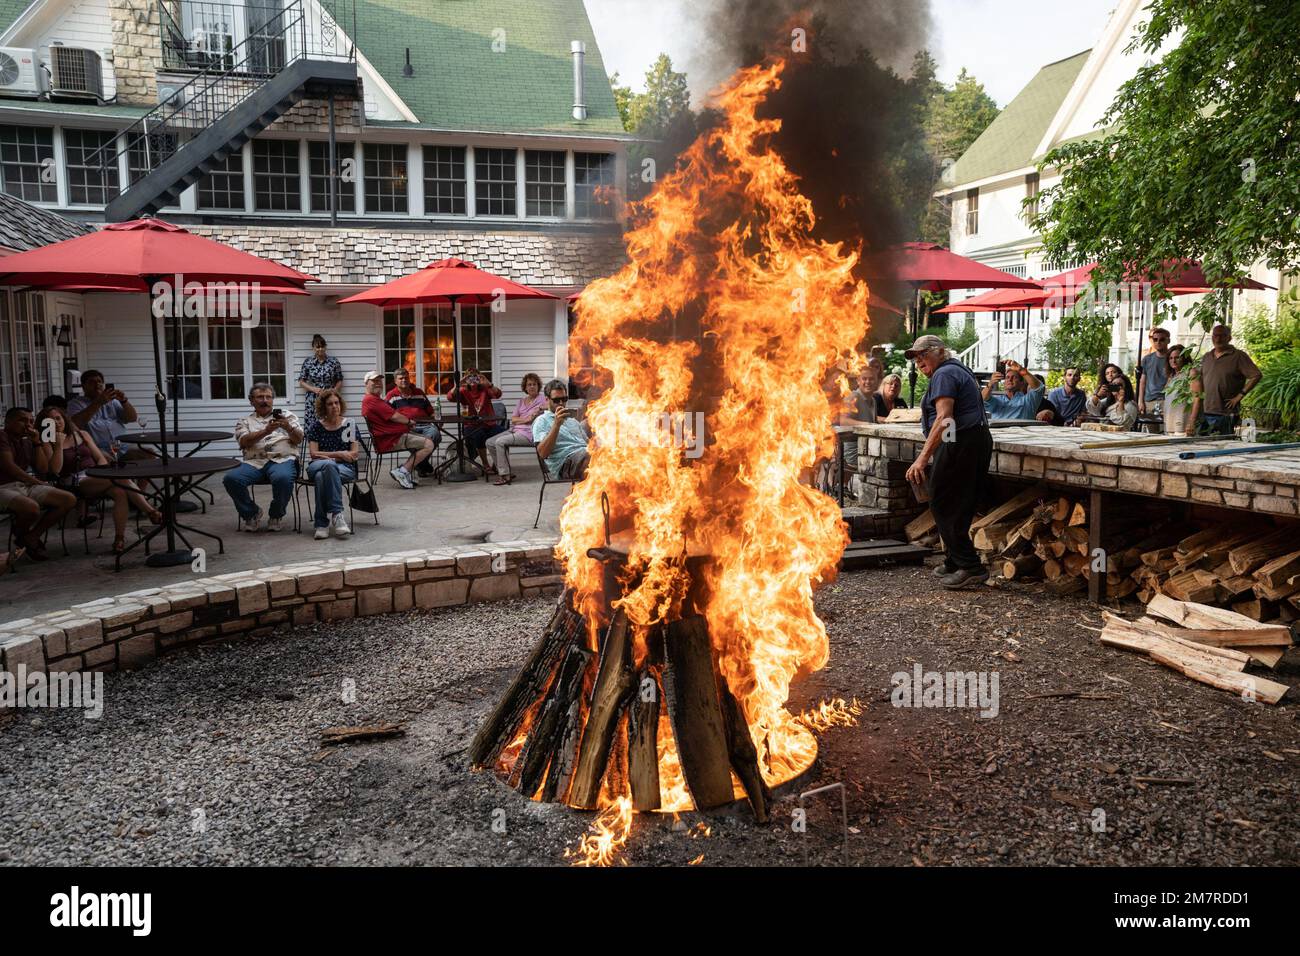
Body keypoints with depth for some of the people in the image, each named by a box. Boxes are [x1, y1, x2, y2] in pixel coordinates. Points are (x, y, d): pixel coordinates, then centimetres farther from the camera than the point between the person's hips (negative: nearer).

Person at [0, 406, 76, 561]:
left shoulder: (27, 442, 17)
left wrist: (37, 442, 4)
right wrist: (37, 482, -6)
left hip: (26, 486, 8)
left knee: (69, 499, -7)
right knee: (31, 507, -38)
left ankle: (32, 537, 2)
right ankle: (20, 535, 0)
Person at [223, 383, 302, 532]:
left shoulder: (287, 416, 20)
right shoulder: (244, 421, 20)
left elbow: (298, 439, 9)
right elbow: (244, 442, 0)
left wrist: (288, 427, -12)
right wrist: (265, 431, -17)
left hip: (283, 459, -1)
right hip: (254, 461, 2)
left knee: (282, 478, -37)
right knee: (231, 478, -28)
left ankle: (276, 515, -9)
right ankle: (251, 514, -2)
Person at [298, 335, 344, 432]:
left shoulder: (334, 361, 3)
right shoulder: (307, 362, 4)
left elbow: (339, 380, 10)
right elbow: (301, 382, 7)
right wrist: (314, 389, -9)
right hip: (312, 401, 0)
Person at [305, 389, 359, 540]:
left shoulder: (349, 424, 11)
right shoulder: (316, 426, 11)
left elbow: (355, 454, 3)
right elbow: (313, 454, 1)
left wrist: (327, 456, -5)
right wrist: (339, 454, -8)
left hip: (345, 469, -1)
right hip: (316, 466, 1)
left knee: (321, 477, -37)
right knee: (329, 466, -38)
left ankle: (322, 523, -37)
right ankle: (337, 514, -40)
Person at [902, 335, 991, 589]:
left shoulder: (944, 374, -9)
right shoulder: (960, 370, 24)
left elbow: (944, 418, -22)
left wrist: (923, 457, -27)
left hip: (960, 443, -11)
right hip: (978, 442, 11)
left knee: (943, 505, -6)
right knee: (961, 508, 16)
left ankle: (970, 567, -7)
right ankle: (954, 563, 24)